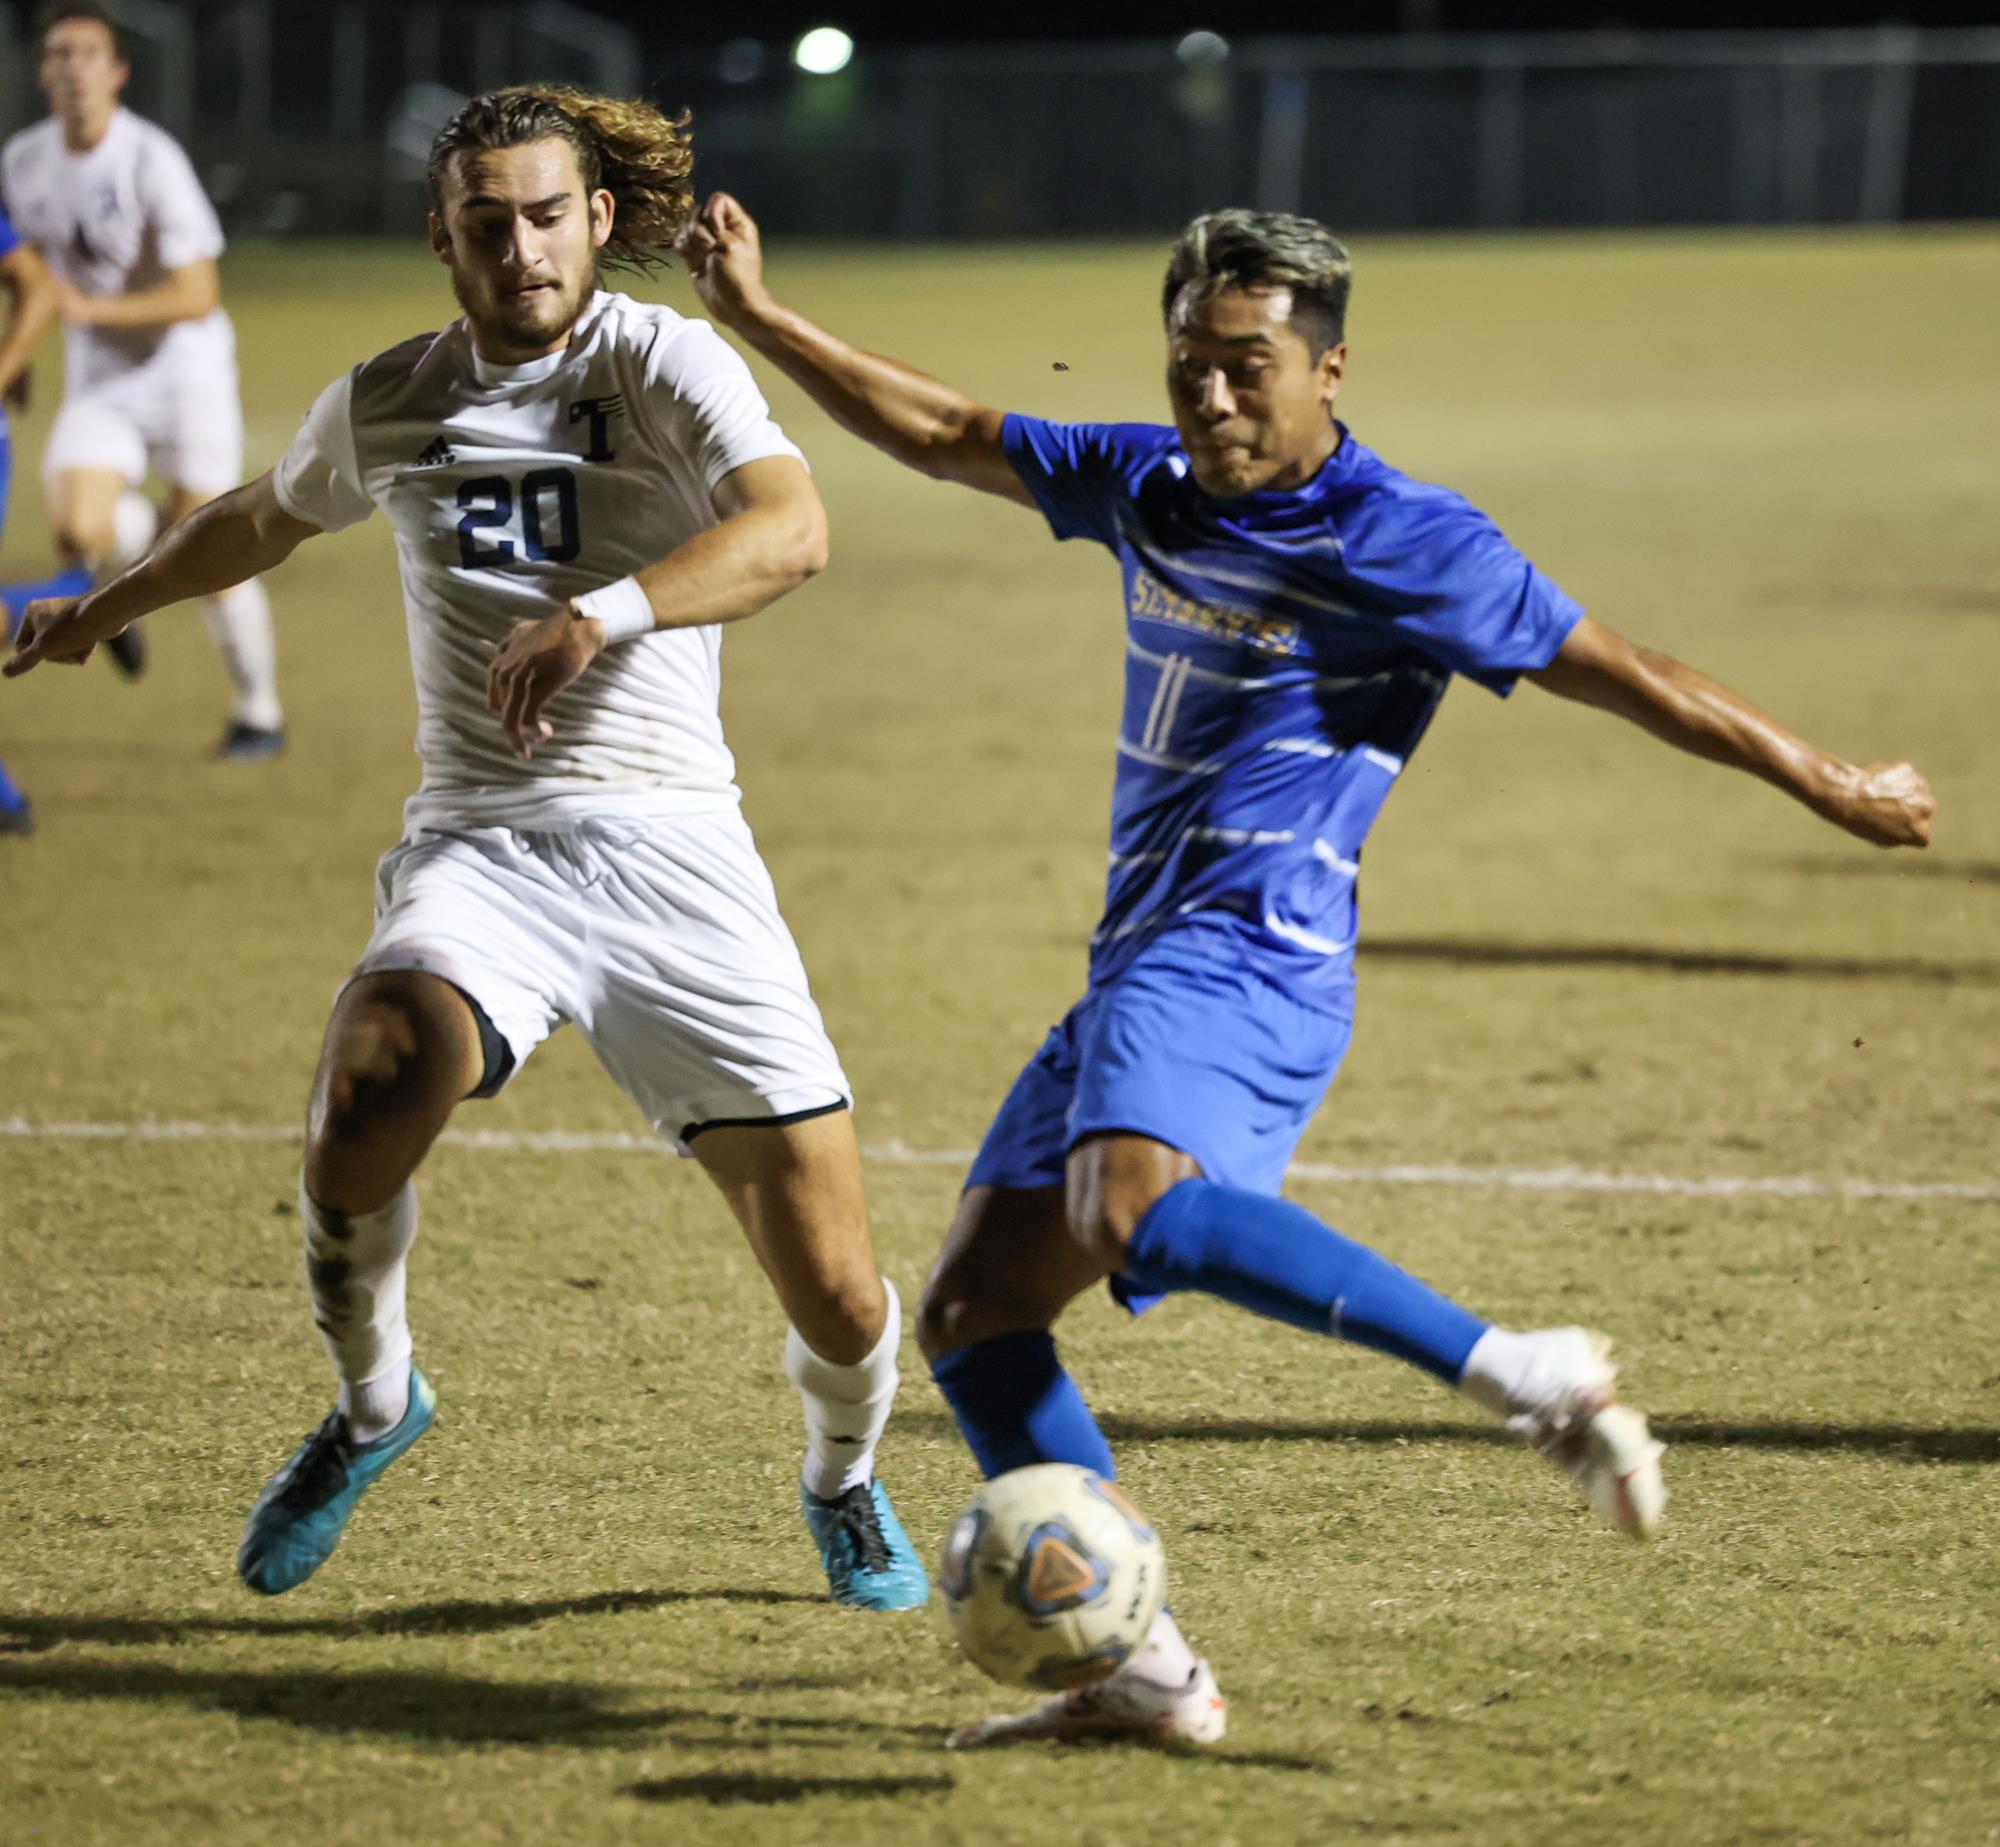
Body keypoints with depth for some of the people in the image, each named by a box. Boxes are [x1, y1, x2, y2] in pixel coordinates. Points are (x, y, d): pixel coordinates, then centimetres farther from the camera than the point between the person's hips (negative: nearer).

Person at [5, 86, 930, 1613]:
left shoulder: (662, 361, -2)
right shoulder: (387, 404, 13)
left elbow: (792, 529, -22)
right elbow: (263, 520, 36)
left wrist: (604, 612, -37)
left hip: (669, 842, -2)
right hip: (477, 845, 2)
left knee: (837, 1298, -6)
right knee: (372, 1097, -31)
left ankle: (844, 1477, 31)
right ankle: (375, 1399, 0)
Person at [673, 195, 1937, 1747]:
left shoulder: (1402, 544, -6)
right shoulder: (1151, 486, 15)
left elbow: (1617, 673, -2)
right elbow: (941, 435, 25)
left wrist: (1830, 786, 3)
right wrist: (757, 315, 20)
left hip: (1250, 960, -8)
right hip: (1139, 966, 8)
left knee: (1135, 1212, -37)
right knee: (972, 1316, 2)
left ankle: (1522, 1375, -34)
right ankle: (1141, 1667, 1)